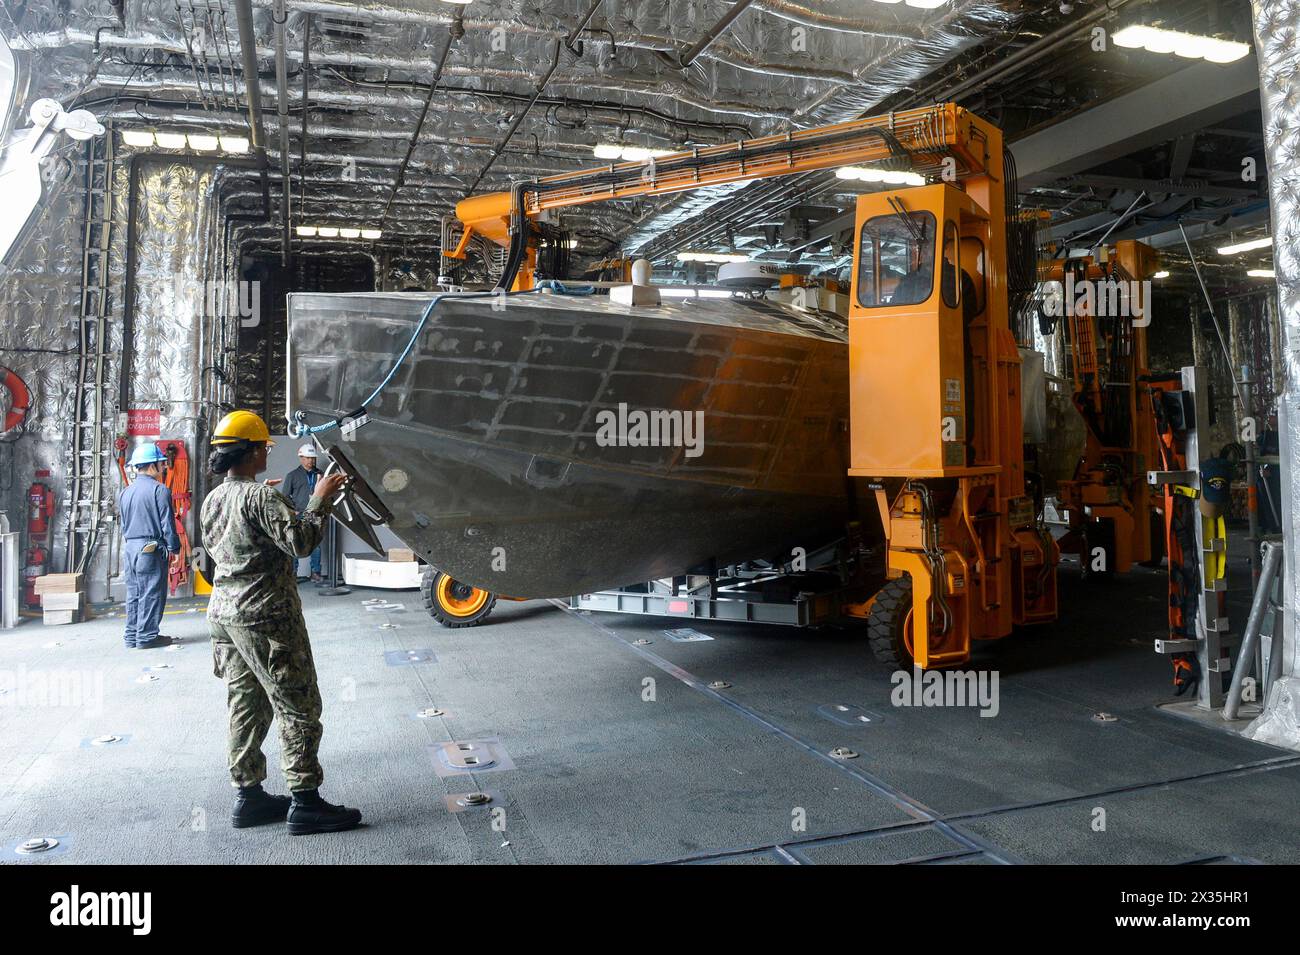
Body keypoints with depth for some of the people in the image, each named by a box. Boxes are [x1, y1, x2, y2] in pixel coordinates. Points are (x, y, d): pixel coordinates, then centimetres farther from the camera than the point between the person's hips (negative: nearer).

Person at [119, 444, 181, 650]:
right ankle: (147, 636, 4)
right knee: (151, 594, 0)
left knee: (134, 594, 13)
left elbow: (123, 524, 19)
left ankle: (132, 636, 19)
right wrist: (174, 547, -2)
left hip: (130, 548, 7)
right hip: (151, 549, -7)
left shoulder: (125, 492, 12)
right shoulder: (159, 490, -11)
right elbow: (167, 523, -12)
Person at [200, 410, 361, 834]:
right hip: (265, 616, -9)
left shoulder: (212, 500, 10)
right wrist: (319, 500, -15)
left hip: (223, 612, 9)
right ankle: (304, 803, 2)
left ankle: (248, 797, 23)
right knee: (298, 707, -2)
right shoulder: (262, 497, -17)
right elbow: (299, 543, -25)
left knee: (245, 705, 16)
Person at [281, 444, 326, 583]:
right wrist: (293, 511, -5)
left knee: (316, 545, 5)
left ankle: (316, 573, 13)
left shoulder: (319, 474, 12)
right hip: (298, 516, -3)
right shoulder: (292, 475, 3)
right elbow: (285, 496, 4)